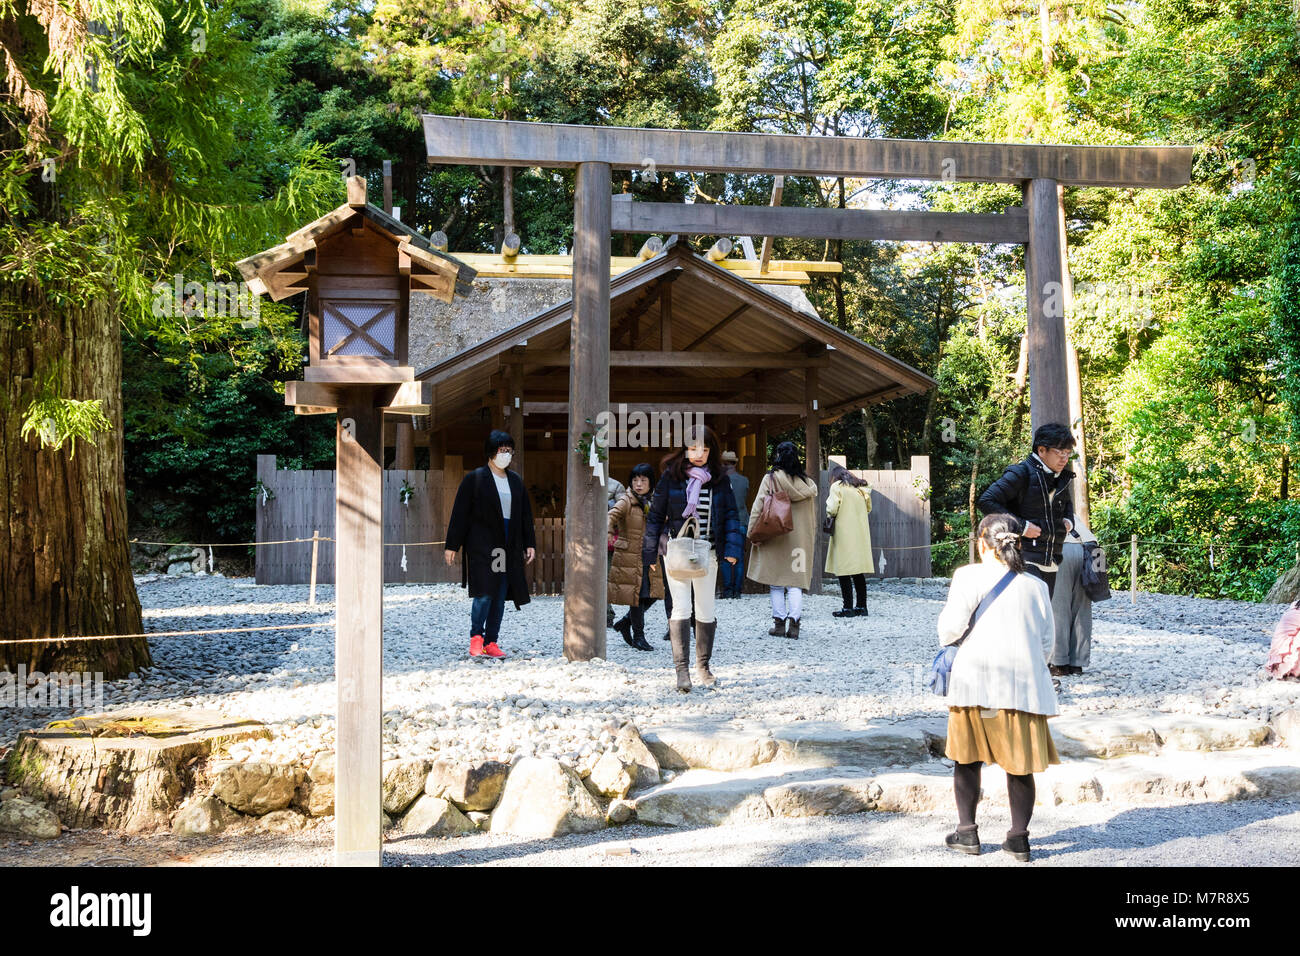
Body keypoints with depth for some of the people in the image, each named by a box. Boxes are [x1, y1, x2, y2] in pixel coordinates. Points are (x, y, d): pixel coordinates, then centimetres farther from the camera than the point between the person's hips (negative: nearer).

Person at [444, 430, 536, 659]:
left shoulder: (516, 481, 13)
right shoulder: (474, 479, -3)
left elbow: (526, 515, 17)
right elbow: (460, 513, -4)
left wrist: (530, 544, 11)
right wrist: (452, 545, -6)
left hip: (508, 546, 5)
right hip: (482, 543, -5)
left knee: (500, 596, 4)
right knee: (484, 593, -13)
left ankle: (490, 642, 10)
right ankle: (476, 637, 2)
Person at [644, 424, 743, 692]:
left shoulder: (720, 480, 3)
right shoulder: (671, 477, -3)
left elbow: (731, 515, 5)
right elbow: (656, 515, 3)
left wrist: (732, 549, -7)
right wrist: (650, 553, 2)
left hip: (707, 553, 2)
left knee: (706, 612, 8)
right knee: (681, 609, -11)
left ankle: (703, 666, 23)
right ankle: (682, 669, -6)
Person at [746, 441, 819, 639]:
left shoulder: (770, 479, -7)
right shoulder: (807, 482, 5)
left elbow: (758, 507, -8)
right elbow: (812, 514, 10)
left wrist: (753, 531, -2)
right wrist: (810, 538, 17)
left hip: (775, 537, -3)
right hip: (800, 538, 3)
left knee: (776, 581, 6)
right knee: (796, 581, 4)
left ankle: (779, 623, 7)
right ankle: (794, 622, -6)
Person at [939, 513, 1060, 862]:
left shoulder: (969, 576, -4)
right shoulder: (1036, 585, 7)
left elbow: (951, 627, -6)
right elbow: (1047, 640, 11)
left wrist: (946, 639, 16)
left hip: (976, 681, -2)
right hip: (1024, 684, 3)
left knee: (968, 758, 12)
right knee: (1020, 763, 10)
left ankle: (967, 831, 18)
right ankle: (1019, 837, 15)